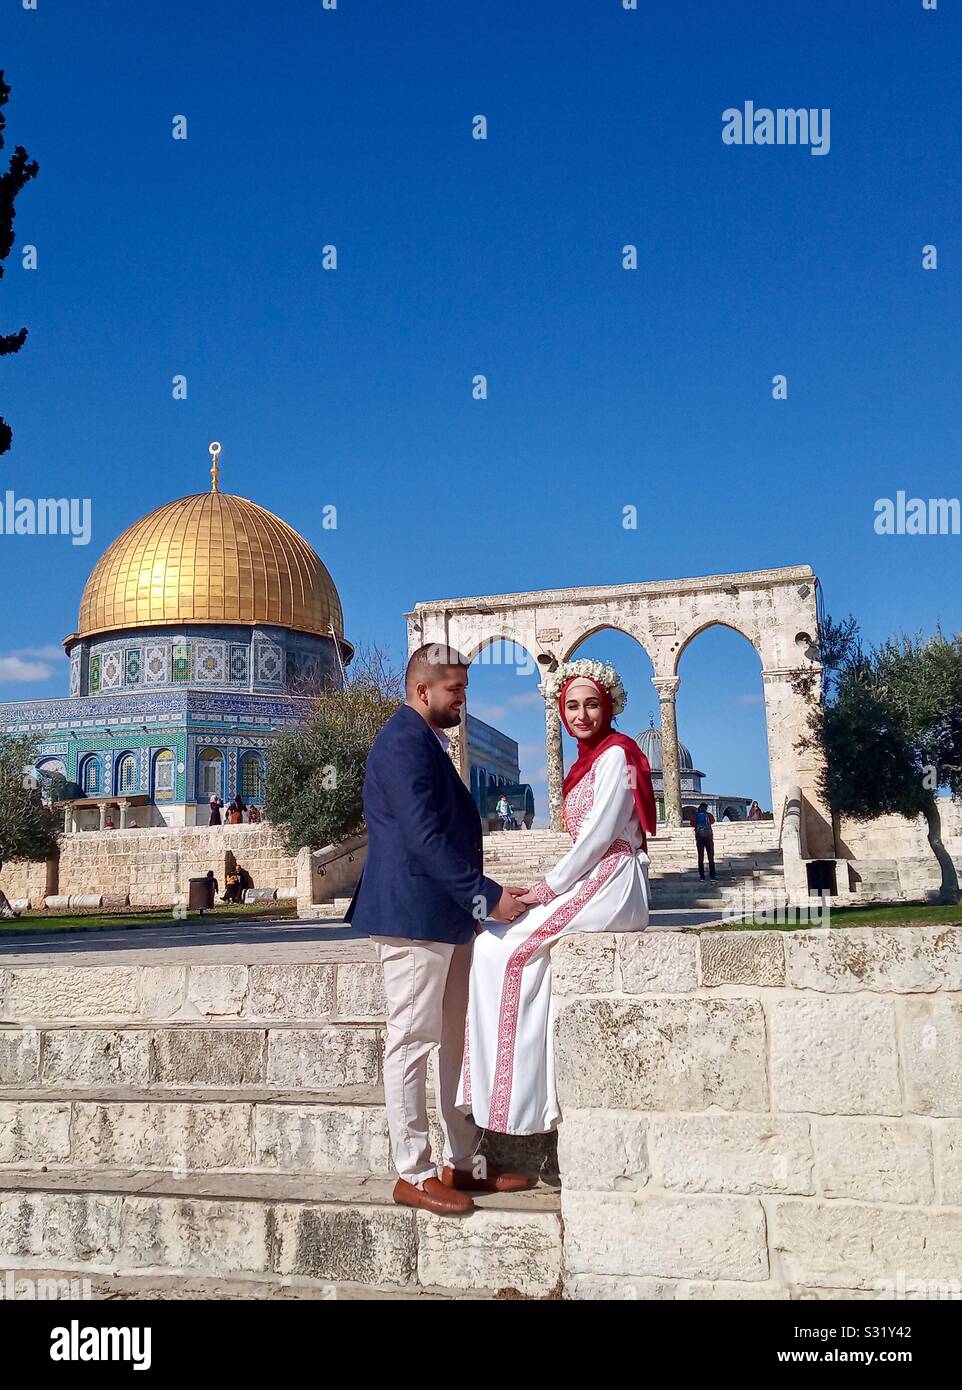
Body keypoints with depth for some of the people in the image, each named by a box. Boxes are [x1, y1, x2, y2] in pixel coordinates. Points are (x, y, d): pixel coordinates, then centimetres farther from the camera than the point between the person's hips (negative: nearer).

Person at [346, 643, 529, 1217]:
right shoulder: (404, 742, -15)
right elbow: (424, 836, -23)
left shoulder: (427, 741, 17)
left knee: (456, 1044, 14)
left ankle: (464, 1163, 24)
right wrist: (485, 895, -20)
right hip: (415, 915, -10)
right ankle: (414, 1175, 10)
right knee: (413, 1043, -1)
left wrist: (478, 897, 14)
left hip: (446, 916, 10)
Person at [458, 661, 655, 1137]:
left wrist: (551, 884, -13)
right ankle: (526, 1094, -1)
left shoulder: (615, 754, -9)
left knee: (500, 945, -13)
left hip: (609, 884, -9)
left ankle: (514, 1099, -5)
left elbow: (600, 834, -16)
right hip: (593, 882, 9)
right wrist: (551, 886, 5)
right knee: (497, 940, -1)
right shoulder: (590, 760, 18)